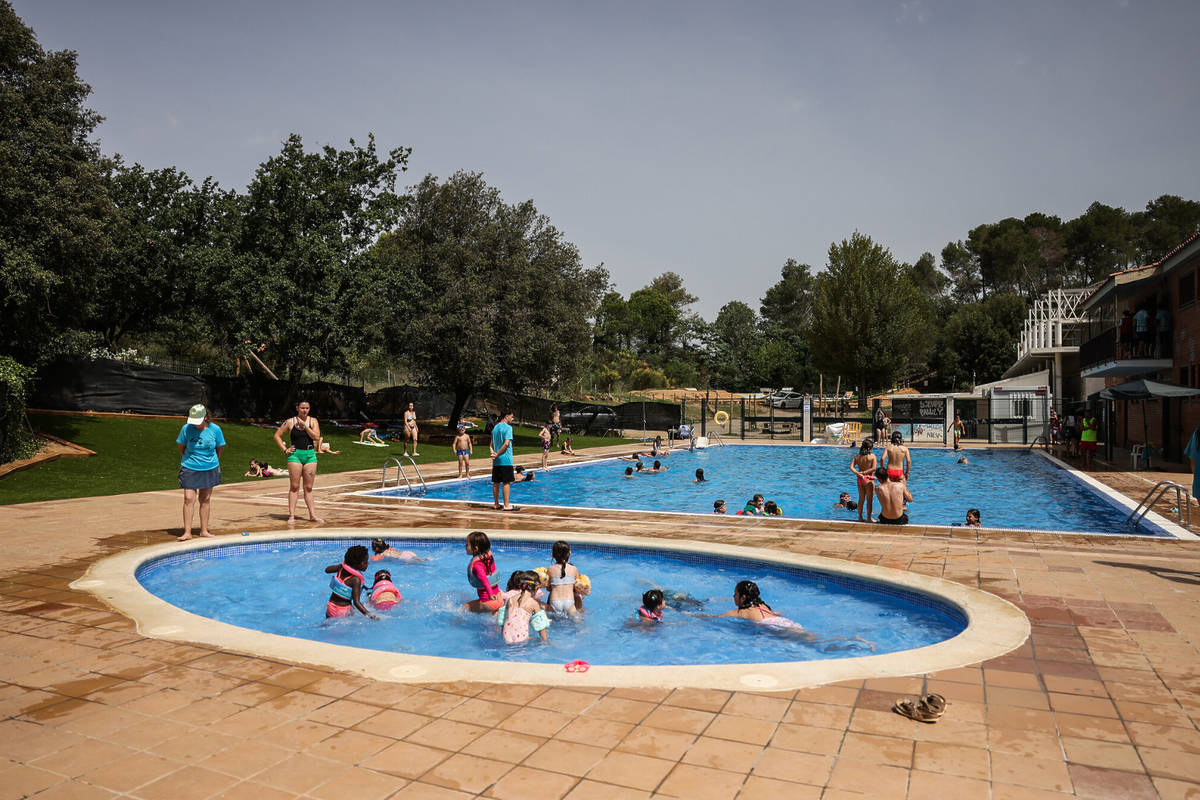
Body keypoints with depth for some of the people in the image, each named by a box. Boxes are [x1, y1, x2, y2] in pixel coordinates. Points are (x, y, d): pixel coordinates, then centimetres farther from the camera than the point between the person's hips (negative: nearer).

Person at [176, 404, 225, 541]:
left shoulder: (215, 429, -8)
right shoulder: (186, 428, -10)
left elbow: (220, 448, 6)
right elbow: (181, 447, 6)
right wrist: (187, 460, 11)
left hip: (209, 469, 1)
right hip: (190, 469, -1)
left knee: (205, 499, 9)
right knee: (188, 499, -7)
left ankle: (204, 530, 17)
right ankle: (187, 532, -1)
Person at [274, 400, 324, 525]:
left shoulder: (313, 421, 5)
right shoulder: (290, 422, 2)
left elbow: (316, 437, -8)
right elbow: (277, 436, 8)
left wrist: (304, 425, -11)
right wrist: (285, 449, -2)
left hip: (310, 455, 2)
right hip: (295, 455, -2)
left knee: (308, 487, 6)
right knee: (294, 486, -2)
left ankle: (312, 515, 9)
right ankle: (291, 516, 0)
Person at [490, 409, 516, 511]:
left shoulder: (495, 428, 16)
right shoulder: (507, 427, -9)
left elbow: (492, 444, 14)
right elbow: (506, 443, -19)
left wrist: (493, 453, -1)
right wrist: (497, 454, -12)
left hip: (496, 460, 8)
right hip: (505, 460, -8)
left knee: (496, 483, 10)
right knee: (506, 483, -4)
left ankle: (496, 504, 16)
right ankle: (506, 505, -4)